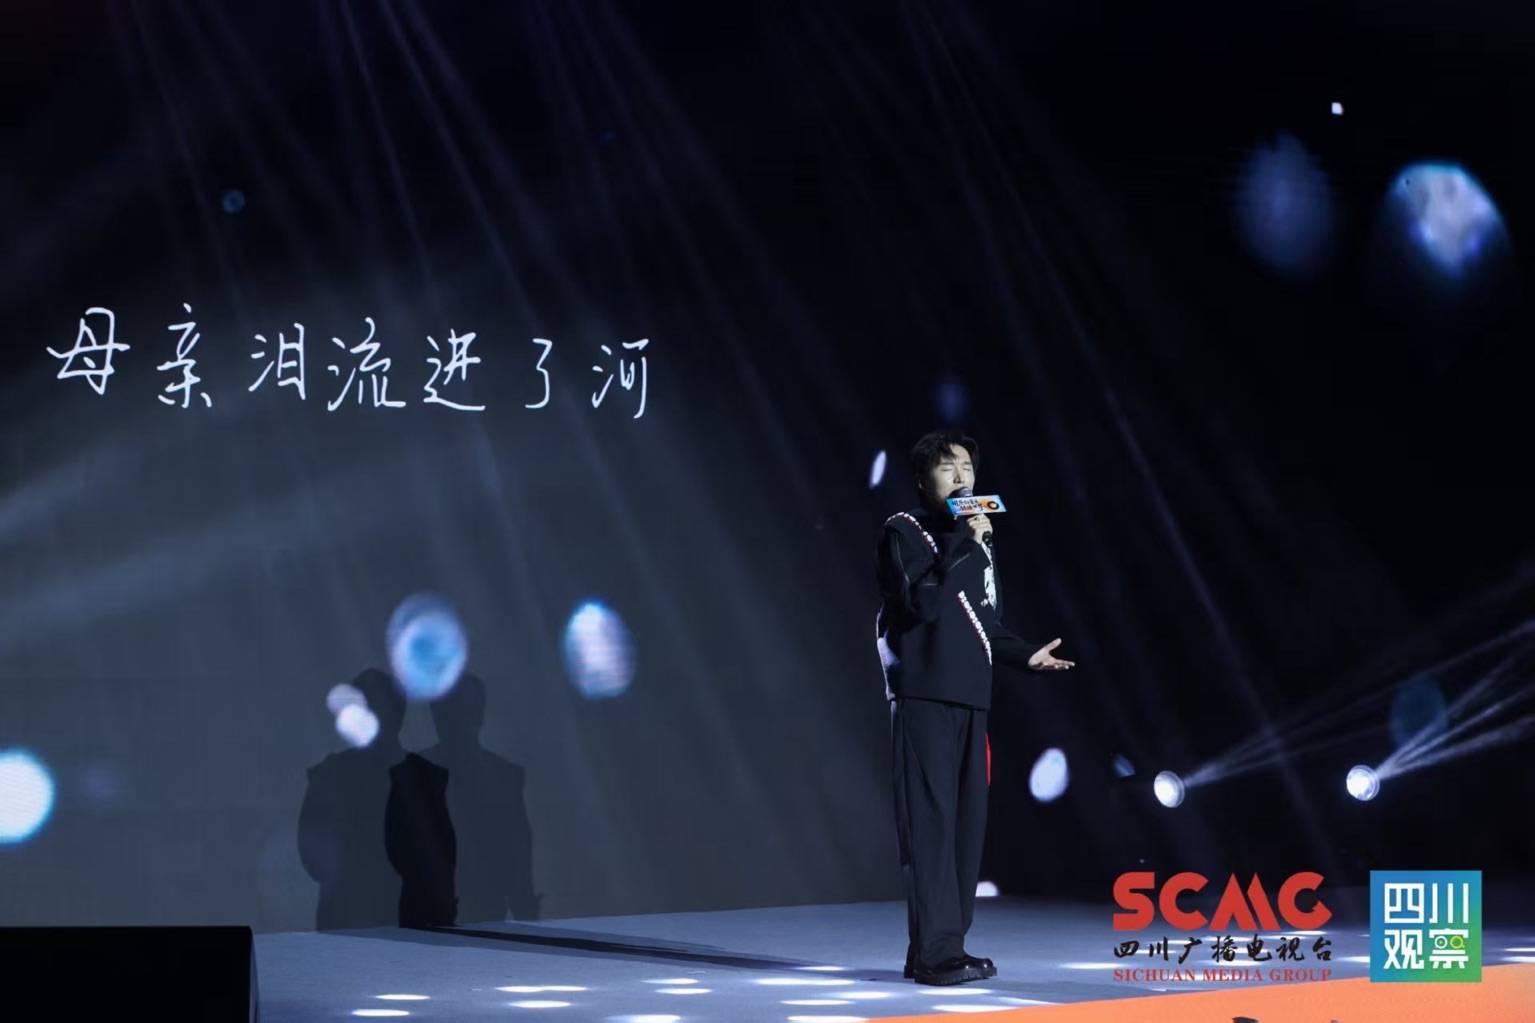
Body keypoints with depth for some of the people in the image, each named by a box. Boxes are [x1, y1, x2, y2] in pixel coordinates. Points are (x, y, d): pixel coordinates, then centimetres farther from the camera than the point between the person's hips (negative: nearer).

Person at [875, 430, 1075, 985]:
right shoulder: (903, 531, -1)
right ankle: (935, 951, -11)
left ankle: (941, 947, 9)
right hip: (924, 697, -7)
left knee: (966, 823, 4)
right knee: (931, 822, -10)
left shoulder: (977, 542, 20)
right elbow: (921, 604, -16)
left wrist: (1026, 655, 10)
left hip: (971, 698, 7)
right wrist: (961, 545, -16)